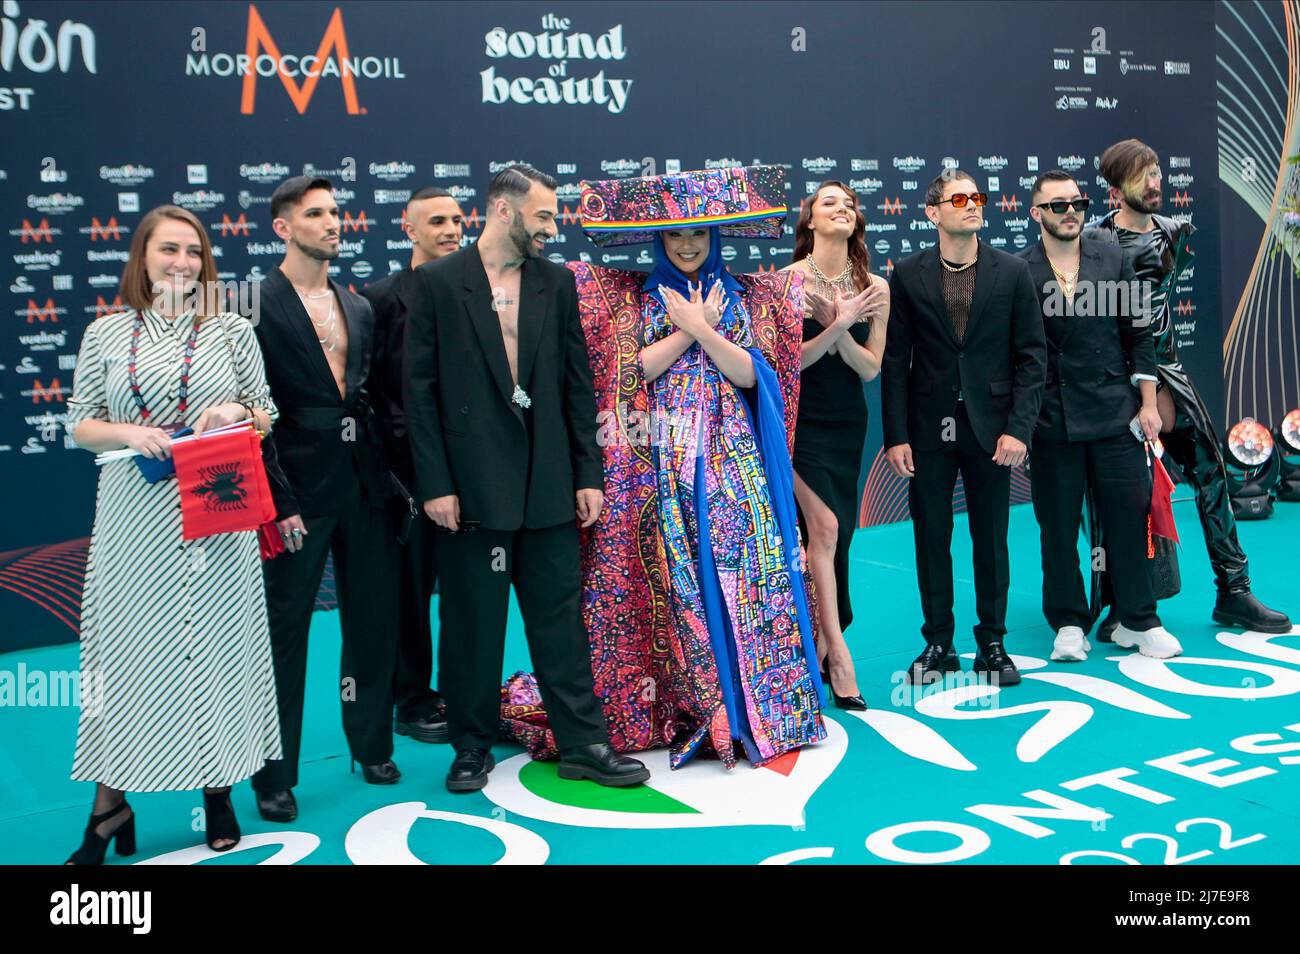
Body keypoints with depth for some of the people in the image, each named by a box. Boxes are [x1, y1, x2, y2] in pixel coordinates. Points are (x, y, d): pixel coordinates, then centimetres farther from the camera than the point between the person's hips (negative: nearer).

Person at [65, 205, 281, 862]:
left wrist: (237, 409, -10)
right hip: (134, 517, 0)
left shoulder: (233, 332, 5)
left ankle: (219, 790, 19)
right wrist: (128, 432, -12)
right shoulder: (106, 334, 6)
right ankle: (109, 809, 14)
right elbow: (80, 426, 7)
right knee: (126, 643, 3)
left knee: (216, 640, 5)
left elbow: (266, 418, 11)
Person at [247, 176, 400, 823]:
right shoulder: (257, 306, -6)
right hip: (299, 489, -6)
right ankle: (274, 777, 15)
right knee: (284, 631, 3)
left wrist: (393, 473, 8)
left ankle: (372, 747, 30)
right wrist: (277, 499, -15)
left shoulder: (359, 307, 13)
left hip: (364, 484, 6)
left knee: (374, 619, 13)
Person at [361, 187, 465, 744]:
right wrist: (404, 441, -10)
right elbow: (369, 385, -4)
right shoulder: (381, 297, -1)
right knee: (411, 585, 6)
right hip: (410, 465, -3)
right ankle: (411, 702, 18)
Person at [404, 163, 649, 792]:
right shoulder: (437, 282, -2)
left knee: (561, 619, 8)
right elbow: (420, 389, -4)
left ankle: (583, 745, 18)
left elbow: (578, 383, 9)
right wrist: (435, 484, -9)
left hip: (548, 482, 3)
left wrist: (587, 474, 4)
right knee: (472, 623, 8)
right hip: (471, 483, -3)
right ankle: (473, 746, 23)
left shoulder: (557, 283, 8)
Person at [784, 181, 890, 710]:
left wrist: (839, 328, -18)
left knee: (837, 534, 9)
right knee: (825, 527, -15)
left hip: (848, 423, 4)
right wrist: (835, 325, -23)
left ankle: (818, 643, 25)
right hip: (799, 421, -4)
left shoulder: (875, 288, 1)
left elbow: (870, 369, -2)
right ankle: (837, 653, -9)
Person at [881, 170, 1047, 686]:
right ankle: (938, 643, 18)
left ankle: (991, 643, 19)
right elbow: (895, 361, 1)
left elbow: (1031, 355, 1)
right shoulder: (908, 274, 1)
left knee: (991, 539, 7)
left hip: (990, 427, 0)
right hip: (929, 428, 0)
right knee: (931, 538, 6)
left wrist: (1018, 428, -9)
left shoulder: (1012, 271, 1)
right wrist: (895, 436, -4)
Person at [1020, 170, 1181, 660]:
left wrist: (1148, 403, 3)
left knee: (1129, 516, 4)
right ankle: (1069, 624, 18)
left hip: (1114, 413, 2)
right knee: (1058, 524, 5)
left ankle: (1138, 620, 18)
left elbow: (1139, 334, 8)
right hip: (1050, 419, -1)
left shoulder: (1116, 260, 6)